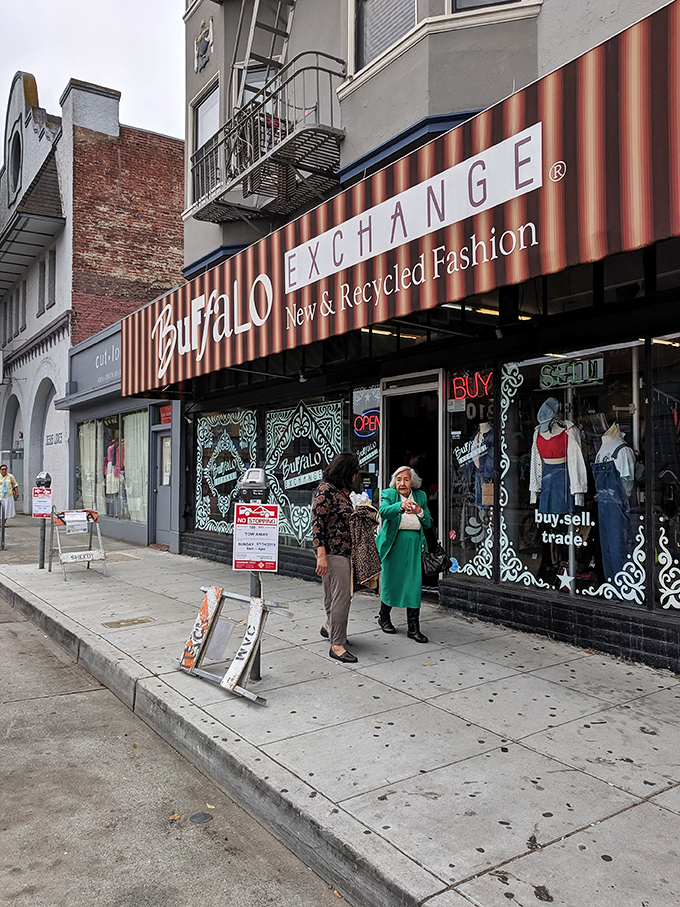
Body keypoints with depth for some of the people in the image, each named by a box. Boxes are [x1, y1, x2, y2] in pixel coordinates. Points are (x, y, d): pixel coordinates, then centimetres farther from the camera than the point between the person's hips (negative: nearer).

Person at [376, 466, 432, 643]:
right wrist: (401, 506, -39)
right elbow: (383, 511, -22)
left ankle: (413, 628, 4)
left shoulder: (421, 496, 10)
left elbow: (429, 523, 10)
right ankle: (384, 617, 31)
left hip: (414, 544, 3)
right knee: (391, 580, 7)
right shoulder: (388, 494, 0)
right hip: (394, 543, -2)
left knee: (414, 584, -2)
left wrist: (420, 511, -10)